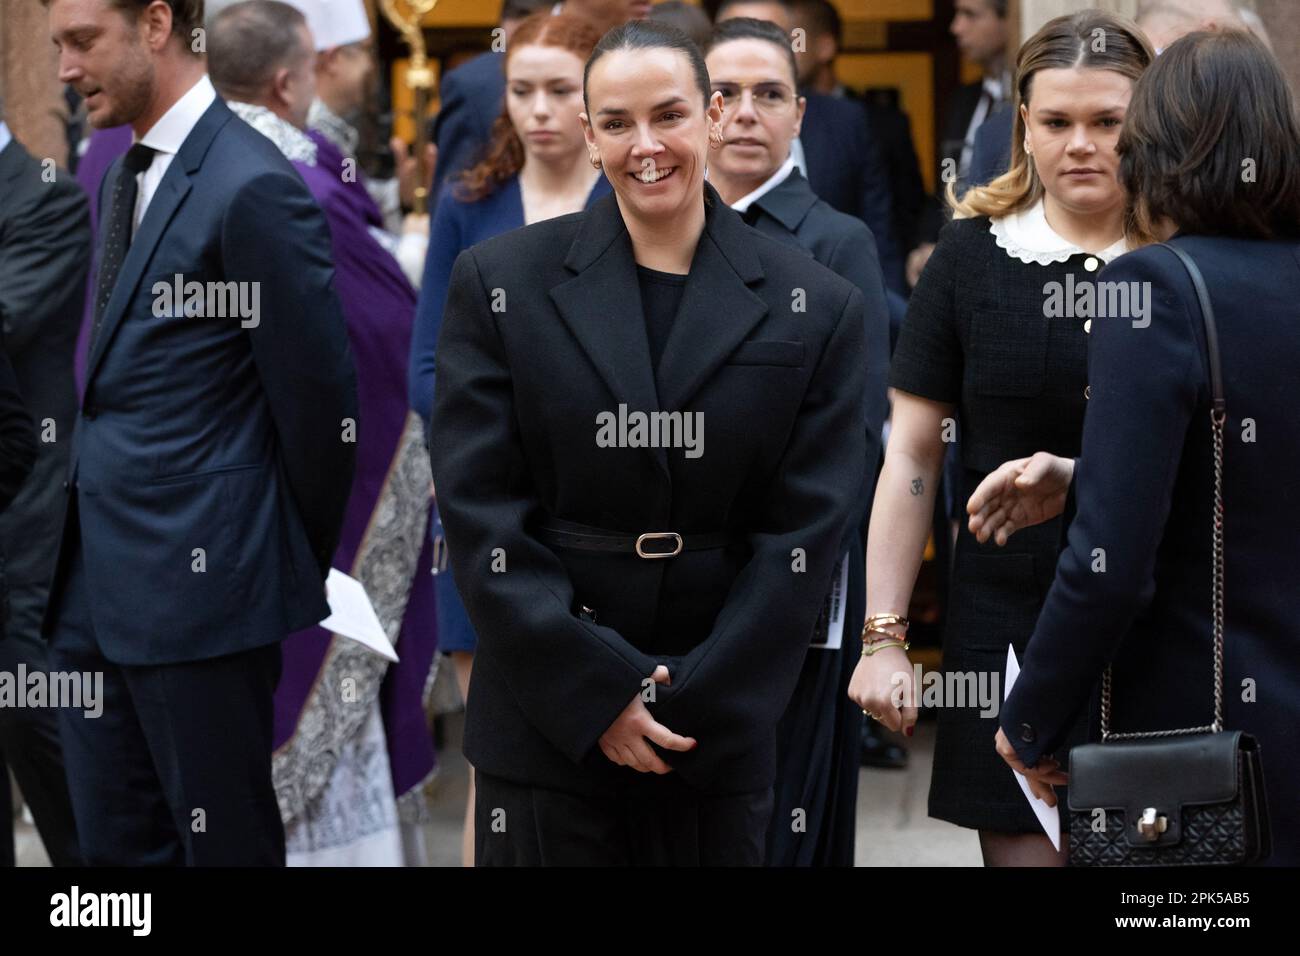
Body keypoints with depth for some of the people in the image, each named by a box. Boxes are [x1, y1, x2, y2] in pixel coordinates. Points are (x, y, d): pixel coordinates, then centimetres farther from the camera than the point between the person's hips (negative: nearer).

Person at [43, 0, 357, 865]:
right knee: (116, 843, 12)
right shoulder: (126, 177, 15)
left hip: (196, 579, -9)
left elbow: (319, 391, -12)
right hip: (97, 578, 9)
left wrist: (301, 562, -1)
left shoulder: (251, 187, -15)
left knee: (223, 841, 2)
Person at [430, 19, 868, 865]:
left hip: (721, 727, 1)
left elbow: (805, 533, -1)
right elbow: (481, 511, -3)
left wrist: (696, 710, -10)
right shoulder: (501, 283, 1)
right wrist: (598, 694, -12)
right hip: (547, 724, 0)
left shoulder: (815, 308, 3)